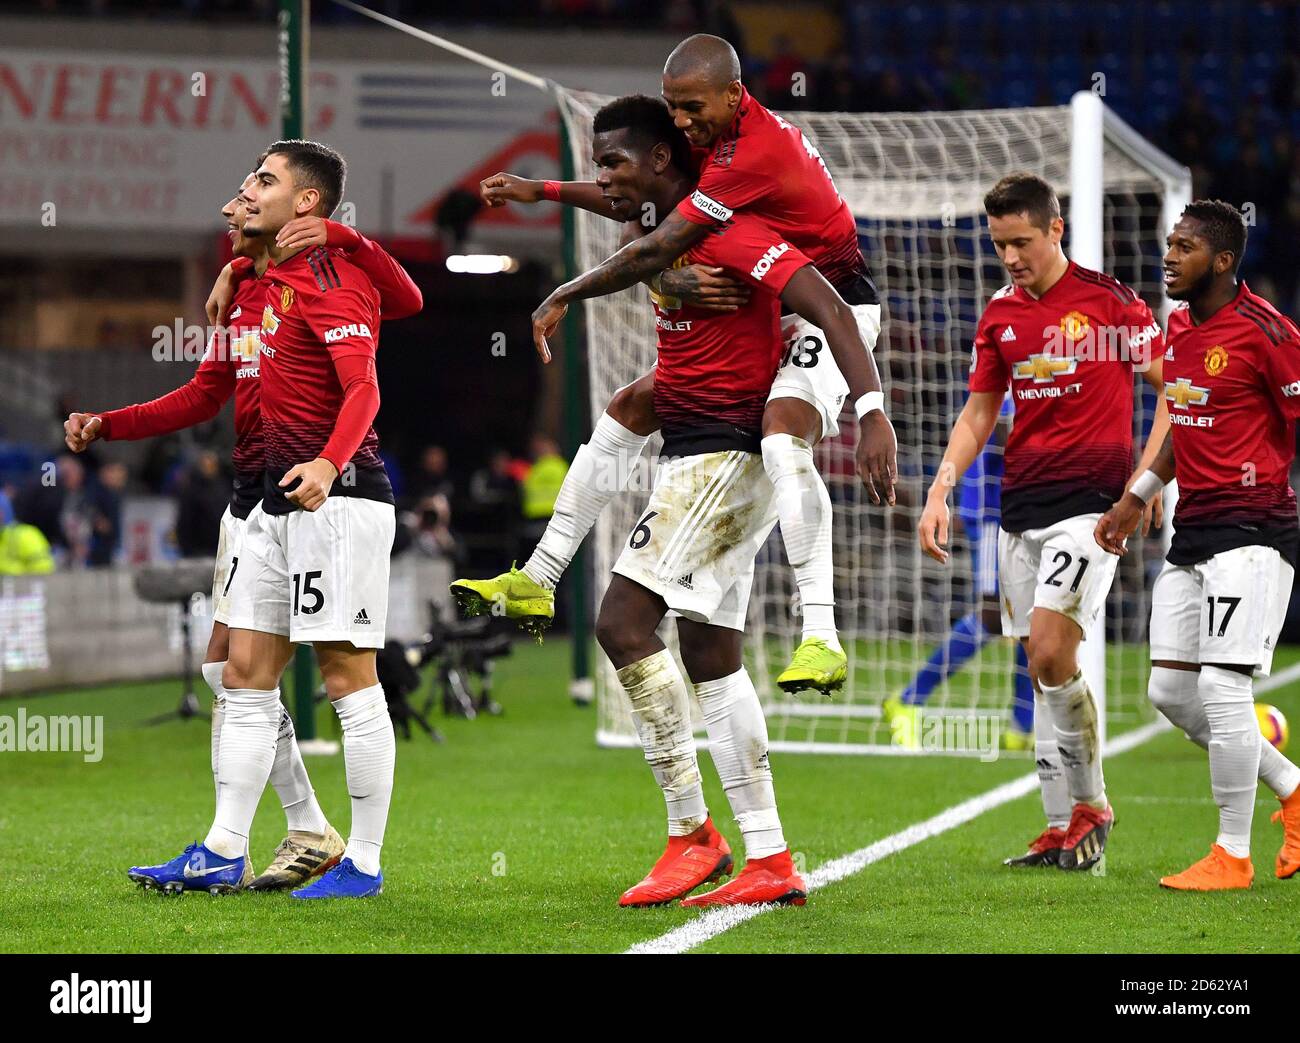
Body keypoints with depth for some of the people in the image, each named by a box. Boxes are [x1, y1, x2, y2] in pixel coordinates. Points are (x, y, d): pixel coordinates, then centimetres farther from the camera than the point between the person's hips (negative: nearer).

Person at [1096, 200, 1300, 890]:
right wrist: (1137, 498, 26)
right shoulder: (1179, 326, 12)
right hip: (1190, 531, 9)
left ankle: (1232, 855, 0)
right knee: (1170, 691, 8)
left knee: (1221, 685, -12)